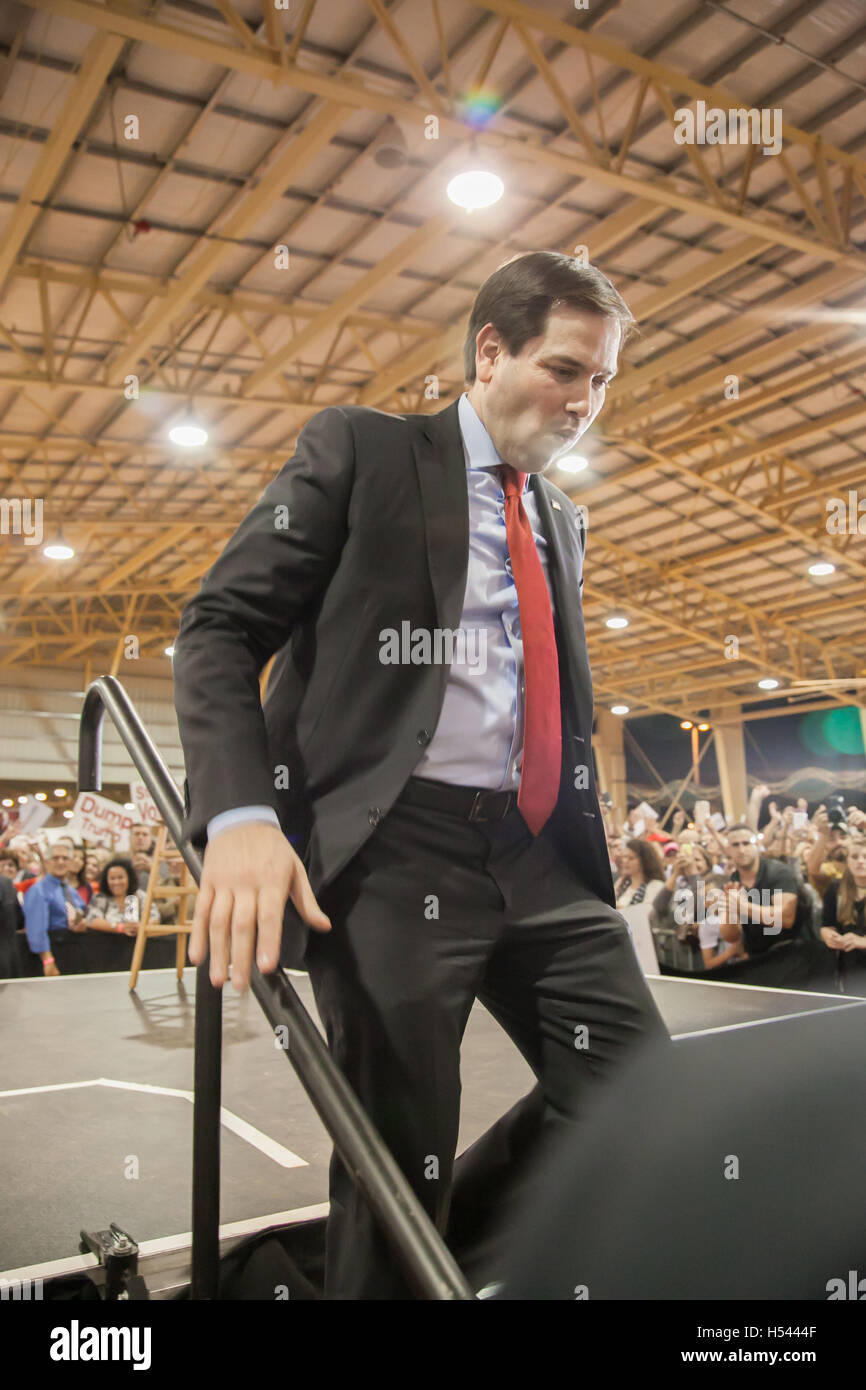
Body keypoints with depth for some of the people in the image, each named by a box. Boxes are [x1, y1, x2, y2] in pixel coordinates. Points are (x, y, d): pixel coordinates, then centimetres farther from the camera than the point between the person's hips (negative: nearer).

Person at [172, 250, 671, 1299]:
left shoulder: (563, 523, 20)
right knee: (400, 1159, 0)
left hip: (541, 855, 7)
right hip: (392, 848, -6)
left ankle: (440, 1239, 26)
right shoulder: (359, 448, 2)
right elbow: (218, 629, -6)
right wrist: (241, 813, -21)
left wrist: (583, 844, 14)